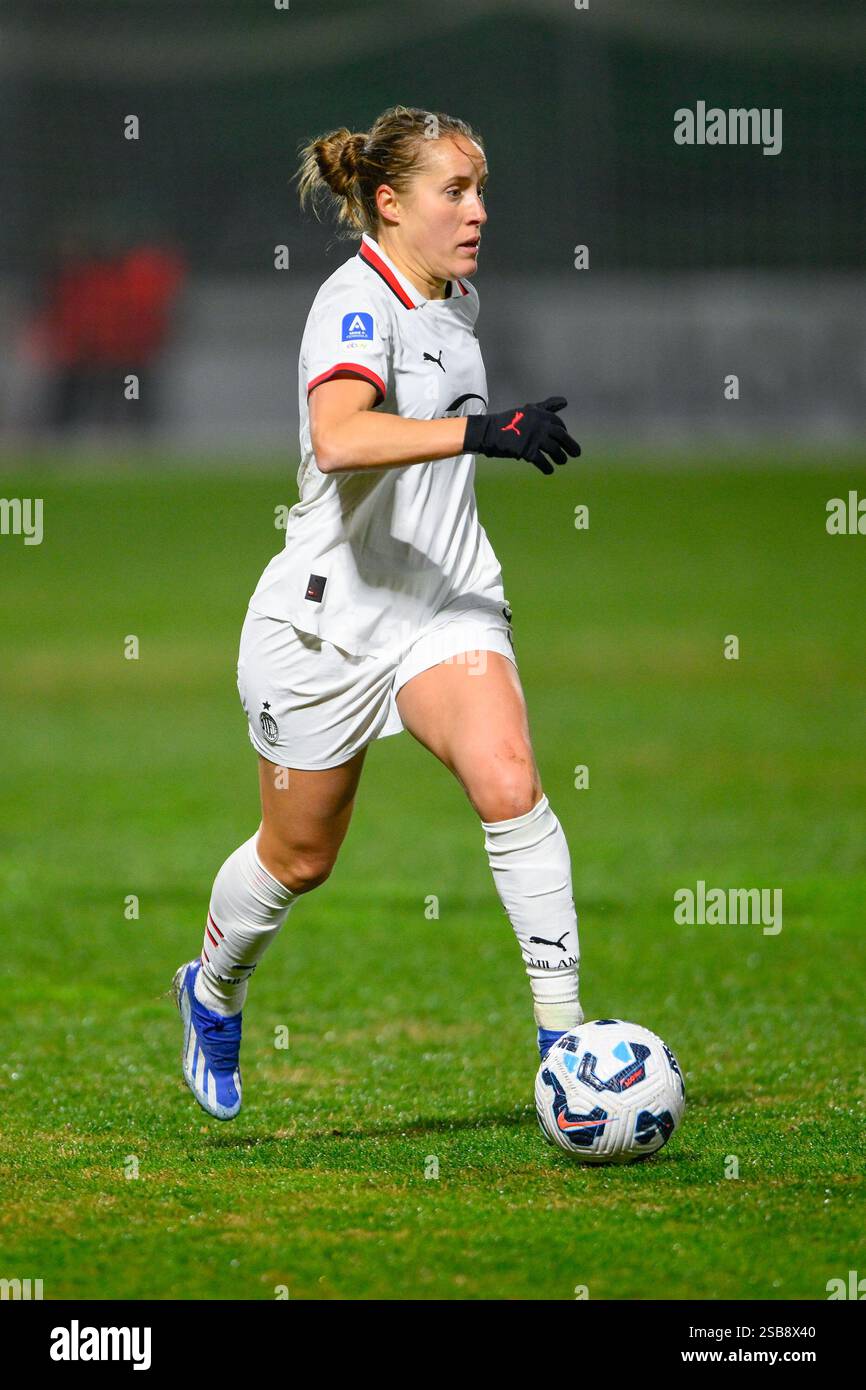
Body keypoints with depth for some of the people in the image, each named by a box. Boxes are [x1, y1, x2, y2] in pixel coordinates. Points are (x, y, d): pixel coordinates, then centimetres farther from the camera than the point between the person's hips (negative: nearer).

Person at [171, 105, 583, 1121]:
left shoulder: (456, 296, 7)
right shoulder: (356, 302, -20)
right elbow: (339, 437, -41)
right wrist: (481, 430, -48)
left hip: (446, 601, 6)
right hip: (330, 617, -6)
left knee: (508, 783, -21)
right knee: (298, 858, 11)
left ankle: (563, 1032, -20)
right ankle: (212, 991, 42)